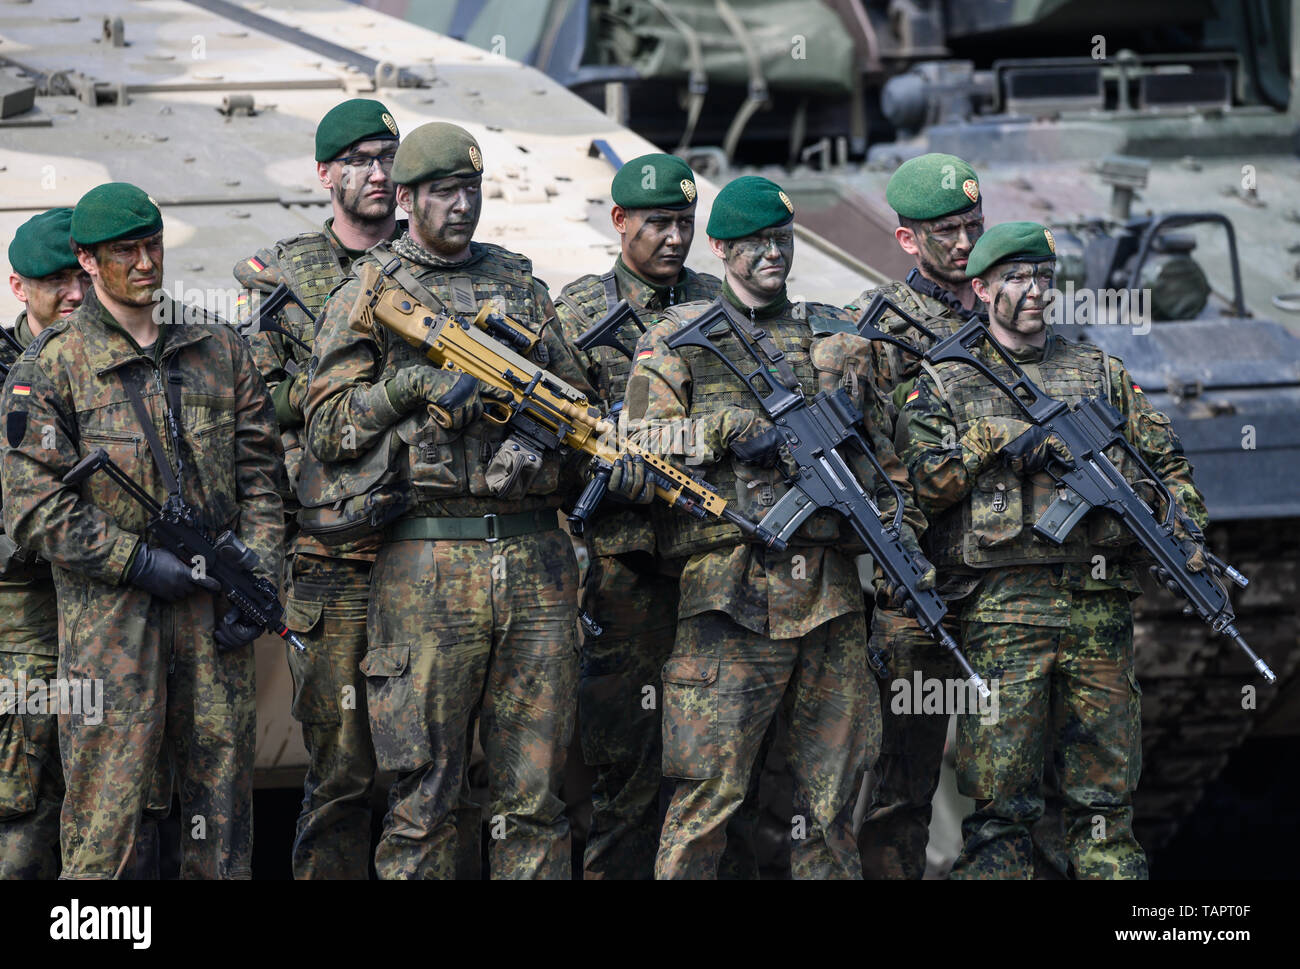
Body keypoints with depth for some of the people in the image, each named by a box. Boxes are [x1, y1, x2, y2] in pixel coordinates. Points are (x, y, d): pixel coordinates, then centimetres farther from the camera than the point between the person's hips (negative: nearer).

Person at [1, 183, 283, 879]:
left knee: (223, 803, 7)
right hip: (109, 612, -4)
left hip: (215, 607, 4)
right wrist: (138, 562, -12)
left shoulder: (218, 350, 12)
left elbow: (258, 476, 14)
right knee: (106, 811, -6)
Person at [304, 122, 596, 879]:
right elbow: (326, 429, 1)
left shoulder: (523, 286, 17)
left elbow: (582, 404, 20)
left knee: (535, 788, 5)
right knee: (425, 791, -3)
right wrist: (407, 388, -13)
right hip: (427, 565, -4)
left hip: (538, 556, 4)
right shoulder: (368, 296, 6)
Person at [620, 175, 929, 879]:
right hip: (730, 583, -4)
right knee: (710, 788, -8)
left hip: (829, 583, 4)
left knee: (830, 787, 6)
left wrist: (902, 530, 7)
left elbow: (878, 451, 22)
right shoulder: (677, 338, 7)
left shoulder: (836, 335, 19)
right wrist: (723, 432, -13)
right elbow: (636, 460, -1)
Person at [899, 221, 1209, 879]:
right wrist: (997, 441, -14)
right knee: (1001, 799, -4)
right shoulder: (946, 384, 8)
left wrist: (1186, 538, 1)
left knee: (1105, 794, 5)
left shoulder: (1100, 372, 16)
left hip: (1100, 608, 3)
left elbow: (1167, 463, 16)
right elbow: (925, 480, -6)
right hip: (1003, 611, -3)